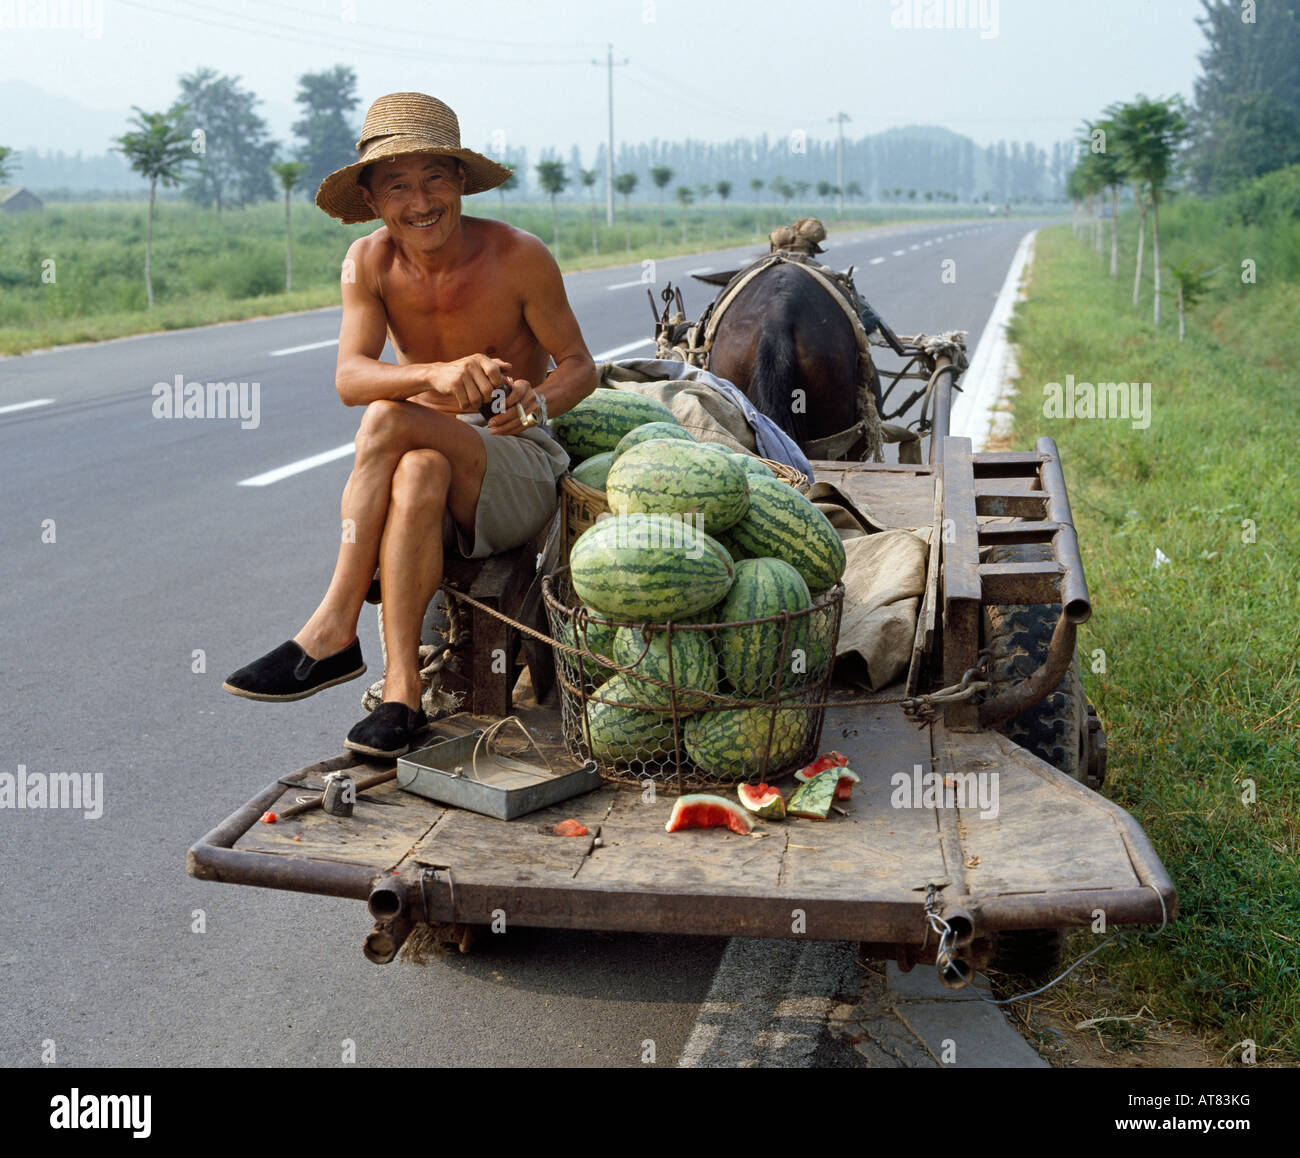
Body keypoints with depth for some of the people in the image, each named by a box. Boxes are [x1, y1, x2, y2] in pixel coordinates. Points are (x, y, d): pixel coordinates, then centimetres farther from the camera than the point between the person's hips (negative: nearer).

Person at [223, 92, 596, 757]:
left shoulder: (518, 258, -11)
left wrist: (538, 401, -26)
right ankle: (401, 691, -34)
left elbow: (580, 366, -2)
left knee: (388, 423, -30)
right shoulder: (369, 263, -4)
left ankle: (333, 630, -23)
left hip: (520, 465, -2)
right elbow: (349, 379, -18)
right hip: (433, 456, 2)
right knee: (417, 475, -34)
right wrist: (438, 373, -38)